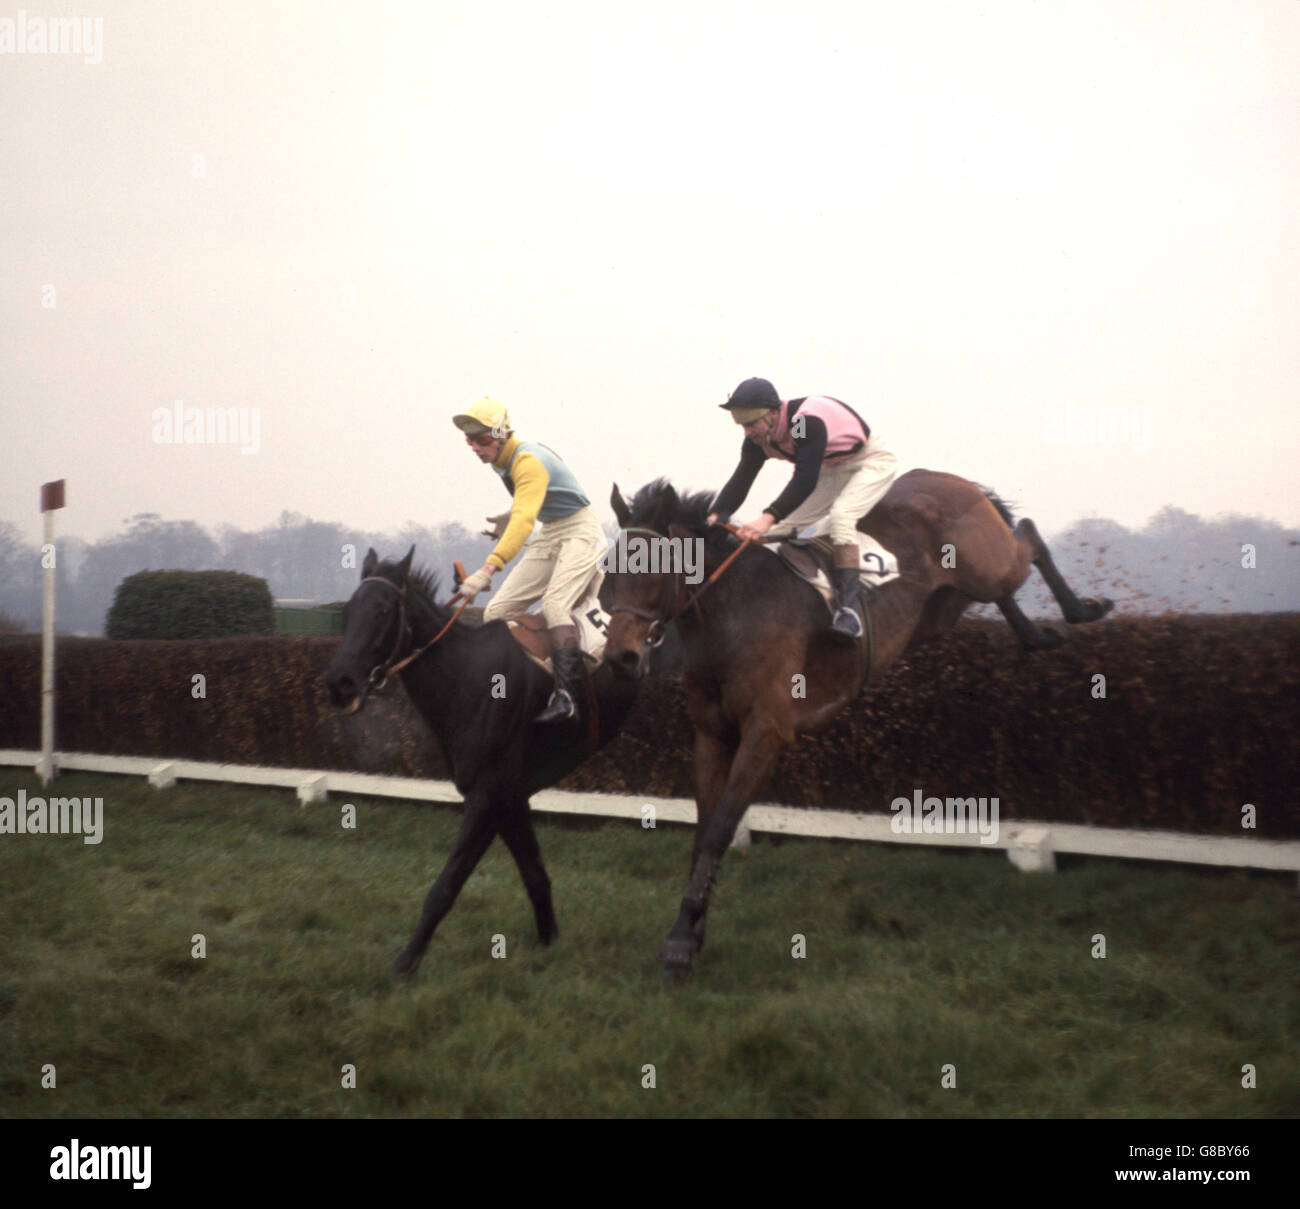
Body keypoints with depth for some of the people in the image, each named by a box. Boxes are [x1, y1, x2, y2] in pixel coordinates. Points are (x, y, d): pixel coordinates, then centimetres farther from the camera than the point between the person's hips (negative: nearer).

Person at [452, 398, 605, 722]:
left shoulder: (528, 462, -25)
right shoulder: (502, 461, 5)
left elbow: (524, 521, -40)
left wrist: (488, 568, -49)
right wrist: (506, 522, 15)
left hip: (579, 531, -9)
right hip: (548, 536, 9)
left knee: (554, 605, -31)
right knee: (496, 612, -4)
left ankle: (566, 697, -35)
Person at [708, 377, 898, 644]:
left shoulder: (808, 421, -38)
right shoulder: (760, 438, -12)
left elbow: (805, 481, -46)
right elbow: (740, 480, -16)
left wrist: (769, 517, -56)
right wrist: (715, 517, -34)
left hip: (871, 463, -9)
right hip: (831, 471, 9)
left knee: (841, 514, -34)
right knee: (780, 529, -2)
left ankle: (848, 607, -38)